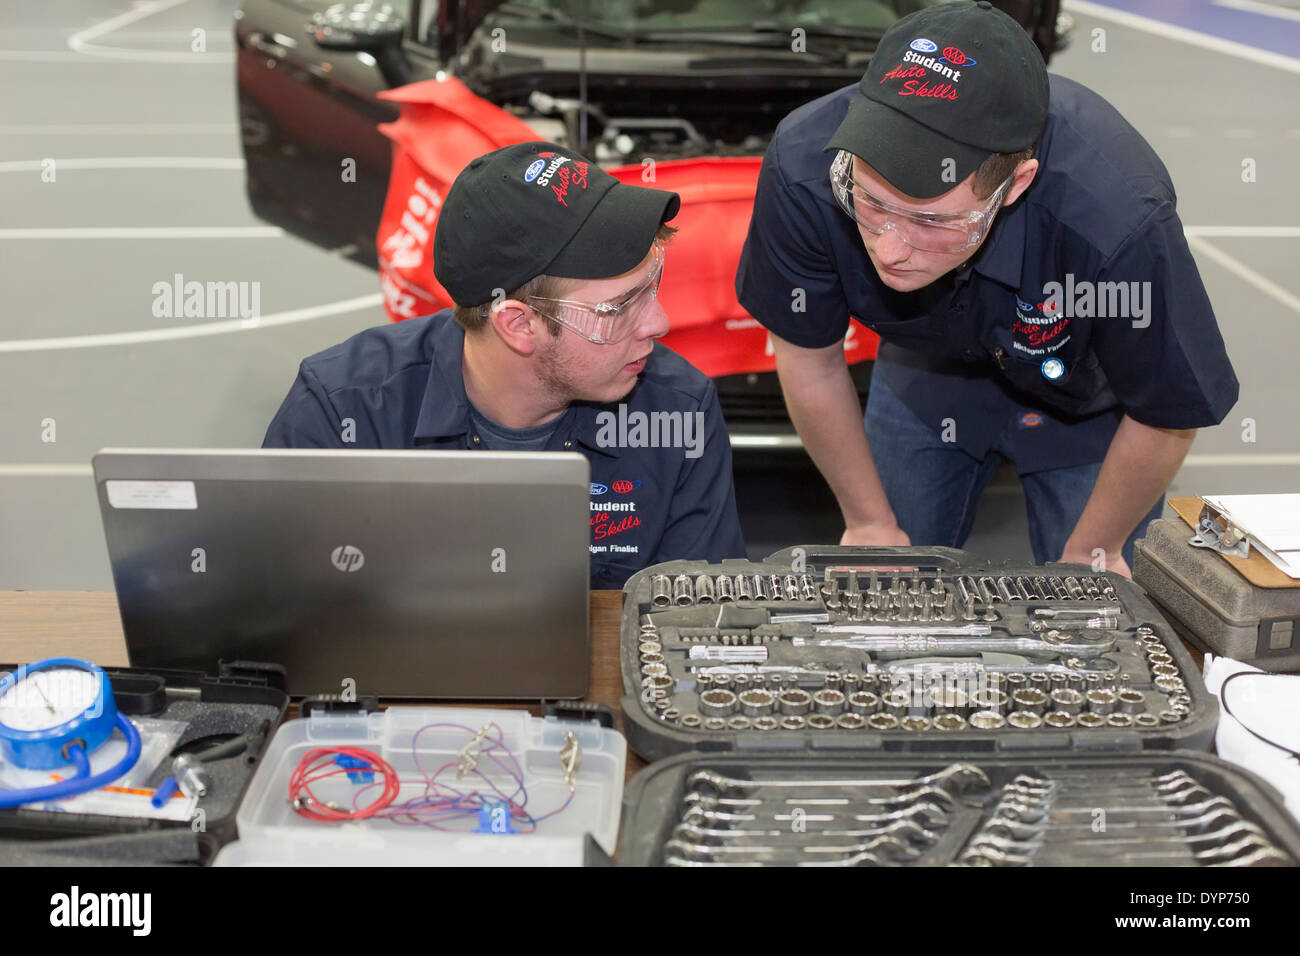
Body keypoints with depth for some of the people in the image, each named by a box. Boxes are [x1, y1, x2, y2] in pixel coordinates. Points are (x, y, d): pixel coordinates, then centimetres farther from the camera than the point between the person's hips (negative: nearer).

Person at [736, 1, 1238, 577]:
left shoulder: (1116, 222, -44)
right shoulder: (803, 166, -36)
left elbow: (1167, 417, -23)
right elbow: (810, 360, -17)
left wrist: (1089, 555, -7)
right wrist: (870, 522, -5)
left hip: (1087, 400, -1)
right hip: (927, 367, 2)